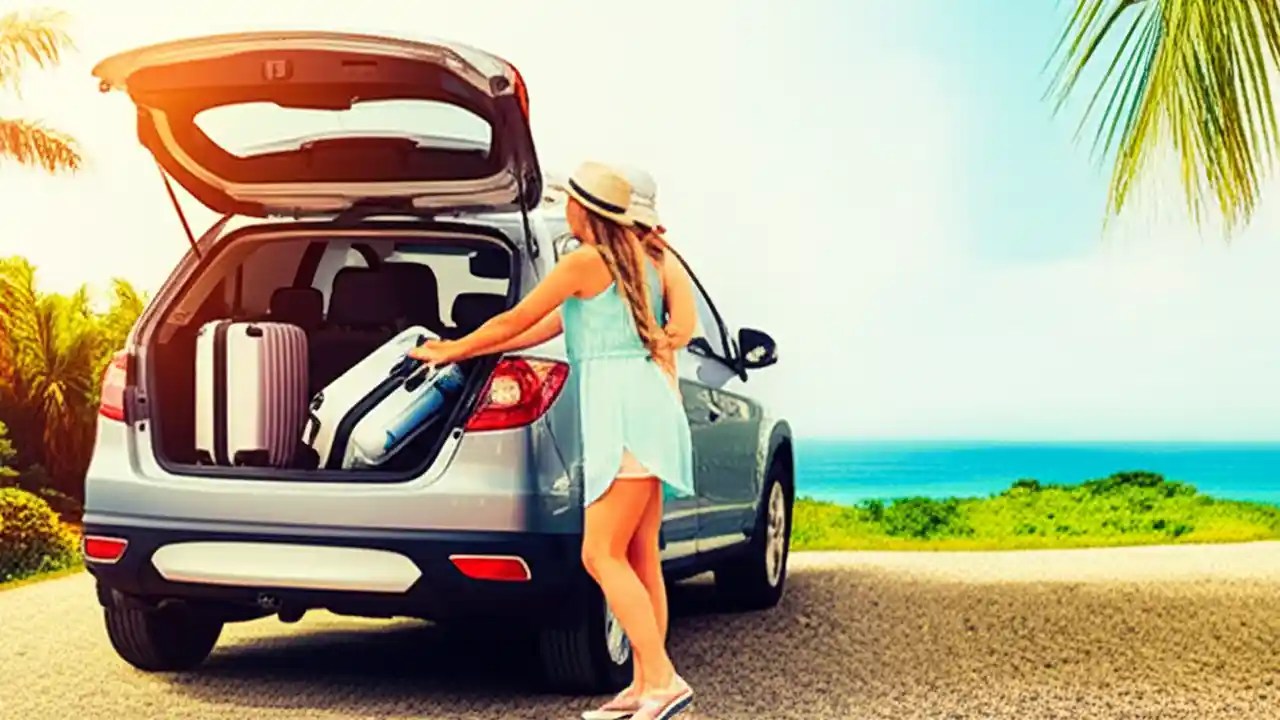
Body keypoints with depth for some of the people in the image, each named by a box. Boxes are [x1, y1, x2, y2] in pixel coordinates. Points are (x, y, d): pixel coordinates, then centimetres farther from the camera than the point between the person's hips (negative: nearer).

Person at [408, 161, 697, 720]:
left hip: (623, 405, -9)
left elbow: (512, 322, 1)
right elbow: (554, 325, 22)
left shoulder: (584, 261, -7)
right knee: (638, 556, 8)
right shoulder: (643, 257, 19)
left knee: (602, 555, -10)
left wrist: (451, 351, 17)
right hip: (642, 403, 9)